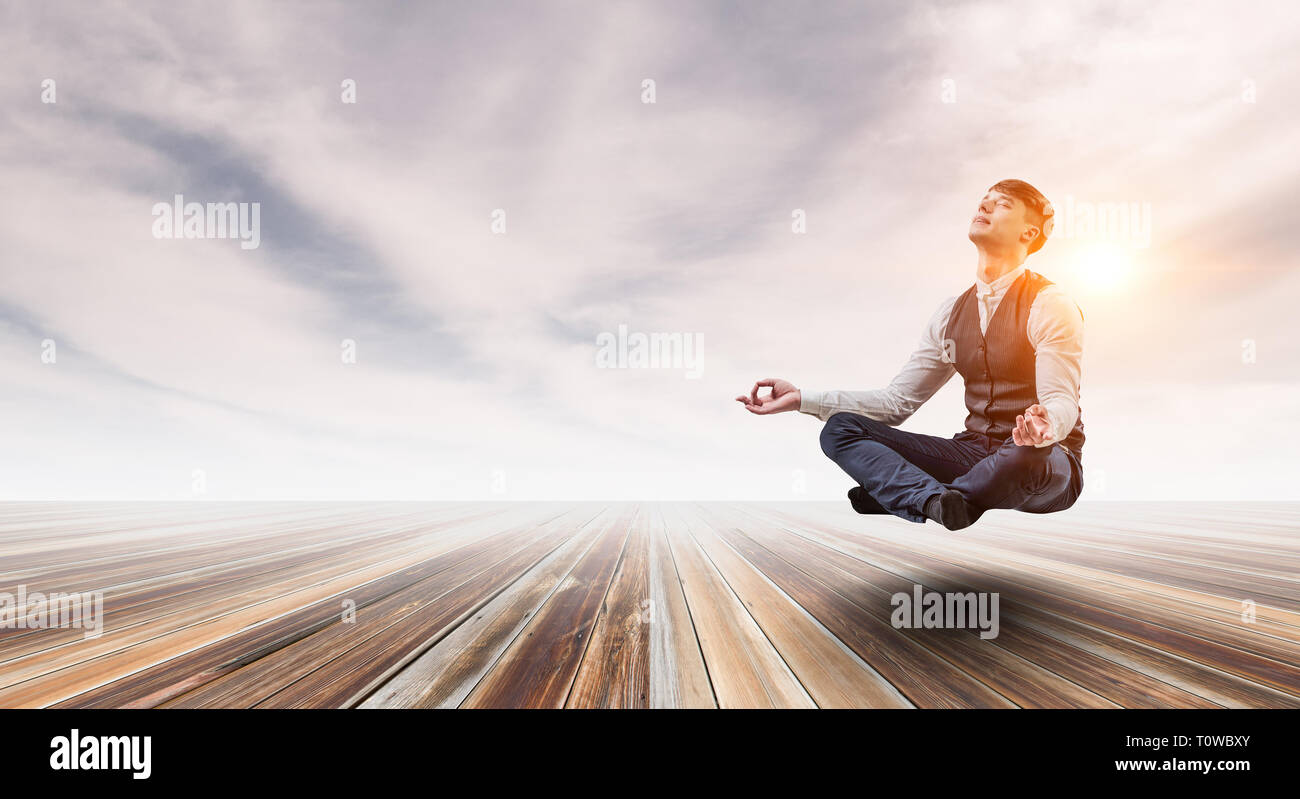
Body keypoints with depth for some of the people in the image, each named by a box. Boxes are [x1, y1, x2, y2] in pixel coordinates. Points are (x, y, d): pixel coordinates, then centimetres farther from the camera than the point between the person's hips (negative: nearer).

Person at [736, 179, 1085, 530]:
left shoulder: (1051, 306, -8)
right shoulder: (952, 312, 11)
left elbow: (1062, 403, -18)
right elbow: (896, 400, 9)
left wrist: (1044, 427, -44)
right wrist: (802, 398, 1)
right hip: (975, 451, 5)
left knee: (1024, 457, -42)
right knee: (839, 428, -11)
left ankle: (891, 492, -18)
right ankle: (937, 499, -35)